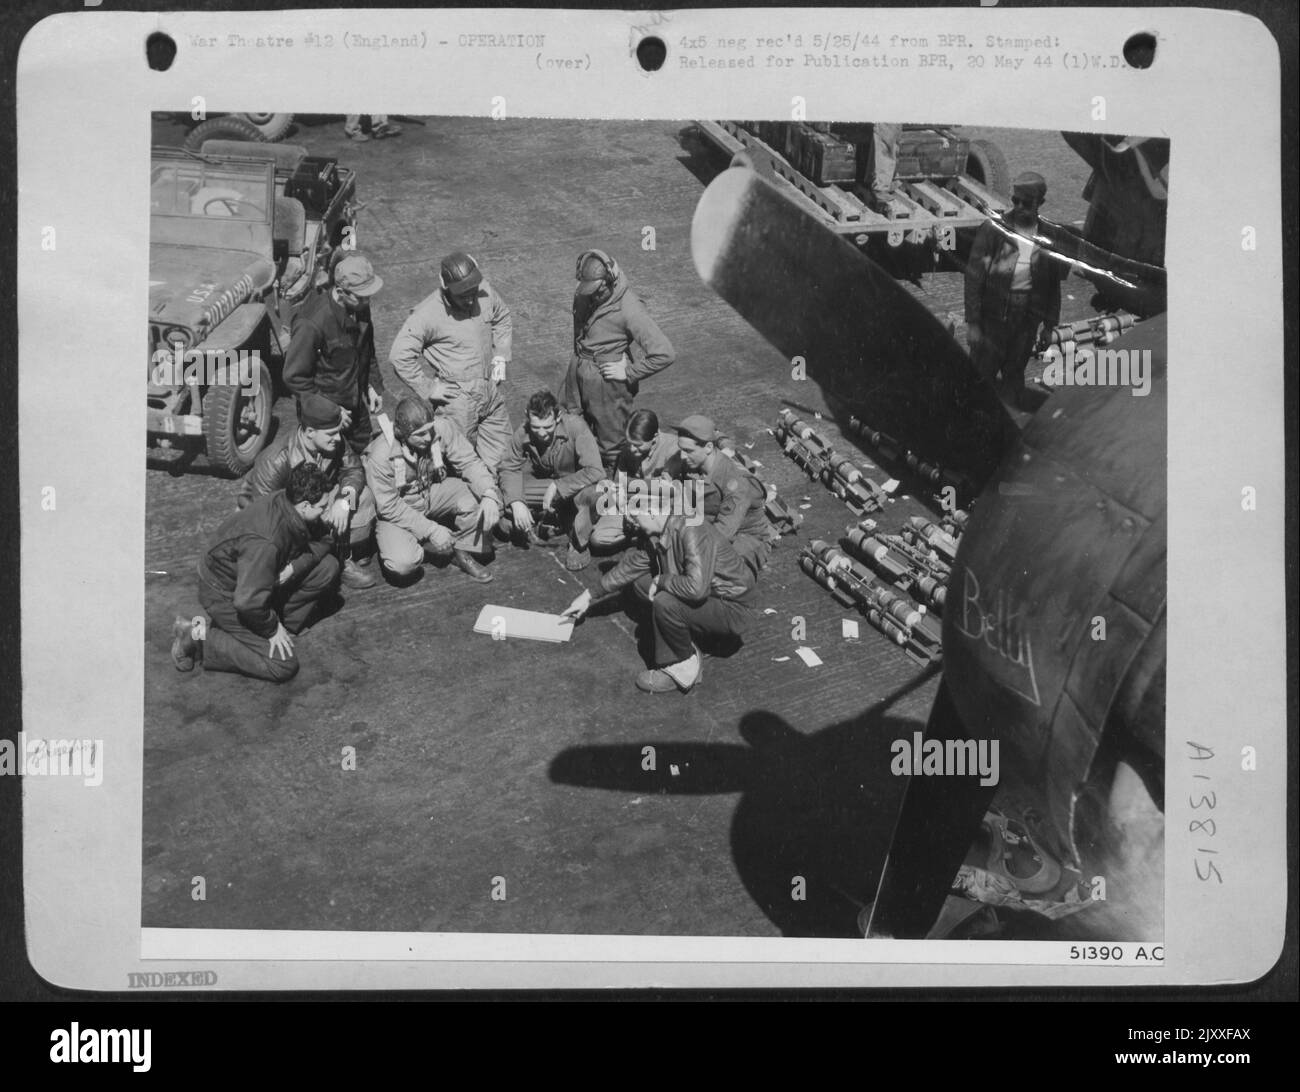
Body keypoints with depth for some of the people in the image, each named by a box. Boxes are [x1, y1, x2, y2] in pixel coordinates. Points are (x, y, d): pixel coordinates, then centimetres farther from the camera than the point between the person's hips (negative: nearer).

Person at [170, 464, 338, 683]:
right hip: (226, 594, -8)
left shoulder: (286, 501, -14)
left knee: (328, 567, -6)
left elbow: (321, 542, 0)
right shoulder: (264, 542, -38)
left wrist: (295, 566, -18)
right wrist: (272, 630, -21)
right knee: (283, 665, -16)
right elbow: (247, 601, -38)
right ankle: (198, 636, -6)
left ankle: (285, 623, 6)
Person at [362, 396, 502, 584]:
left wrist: (489, 495, -35)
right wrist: (430, 530, -27)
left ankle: (462, 552, -1)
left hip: (433, 494, 4)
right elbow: (389, 507, -22)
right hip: (397, 509, -4)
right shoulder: (380, 456, -28)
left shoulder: (442, 428, -21)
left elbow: (468, 462, -17)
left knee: (478, 495, -24)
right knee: (403, 564, -29)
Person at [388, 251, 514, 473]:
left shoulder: (484, 291, -4)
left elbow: (502, 318, 18)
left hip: (491, 391, 6)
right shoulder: (428, 314, -20)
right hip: (457, 400, -6)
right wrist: (427, 389, -15)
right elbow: (400, 356, -17)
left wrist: (501, 356, 8)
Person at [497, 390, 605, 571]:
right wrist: (516, 503, -21)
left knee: (588, 492, -39)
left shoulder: (575, 426, -30)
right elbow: (510, 469, -4)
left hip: (577, 485, -4)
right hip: (546, 484, 4)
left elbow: (596, 472, -35)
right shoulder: (522, 434, -18)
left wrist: (557, 487, -34)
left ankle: (579, 545, -13)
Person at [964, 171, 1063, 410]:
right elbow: (973, 277, -8)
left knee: (1015, 374, 13)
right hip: (993, 316, -2)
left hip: (1028, 320, 3)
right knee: (981, 375, 0)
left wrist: (1050, 324, 8)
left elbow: (1054, 285, 9)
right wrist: (972, 323, -11)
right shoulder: (992, 230, -8)